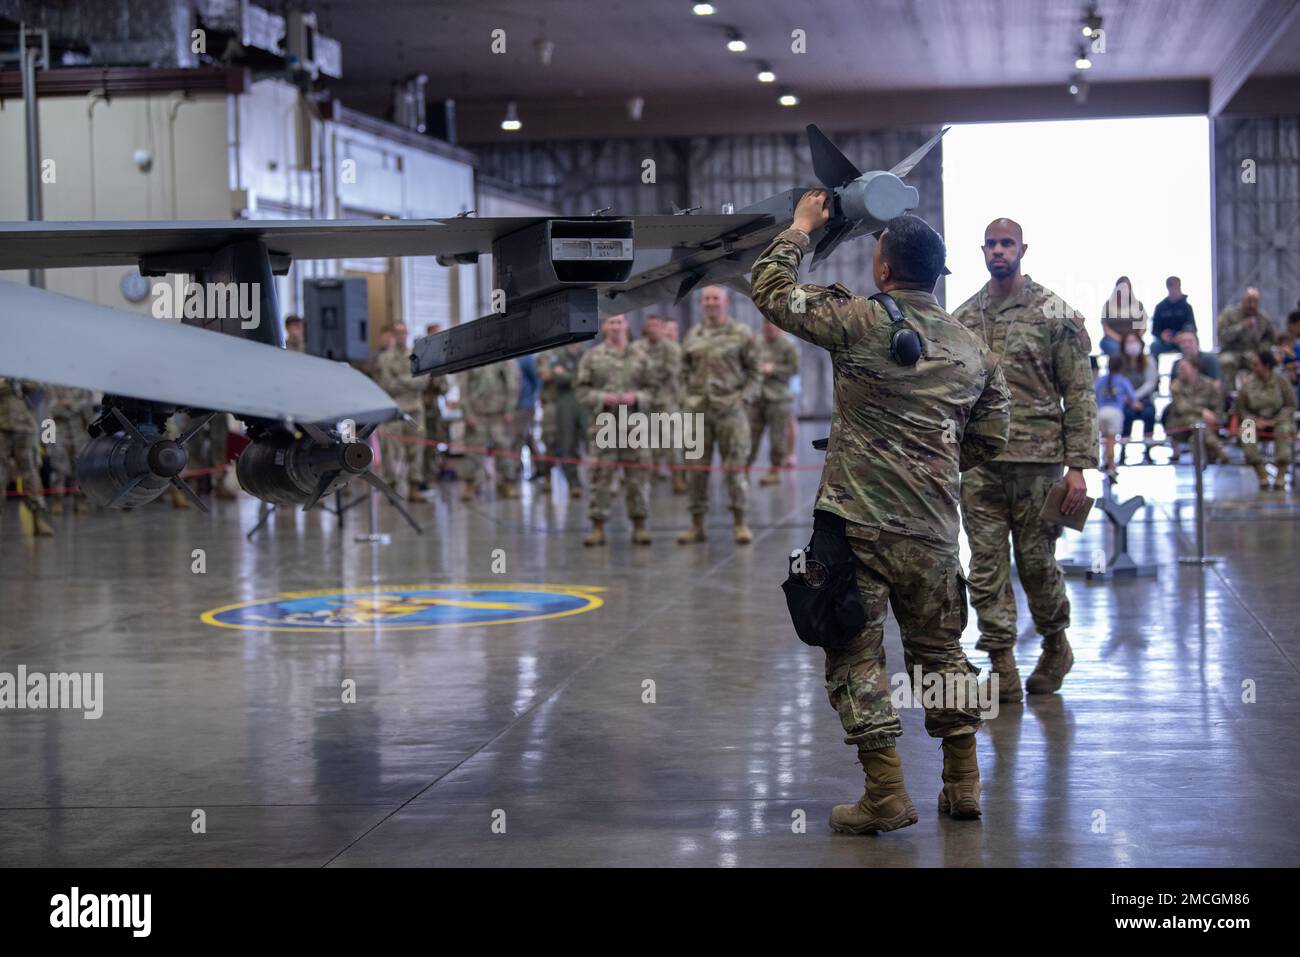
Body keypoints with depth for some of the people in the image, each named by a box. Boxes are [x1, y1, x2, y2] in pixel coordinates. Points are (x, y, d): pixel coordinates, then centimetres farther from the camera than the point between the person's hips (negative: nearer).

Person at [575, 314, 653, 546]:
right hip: (603, 424, -1)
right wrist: (603, 398, -12)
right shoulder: (592, 357, 6)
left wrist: (636, 398, -10)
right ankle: (598, 527, 4)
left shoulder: (639, 357, 10)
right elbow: (582, 390, 3)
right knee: (600, 476, -2)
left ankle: (639, 526, 9)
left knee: (638, 475, 1)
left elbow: (650, 389, 9)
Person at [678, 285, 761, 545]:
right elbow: (685, 373, 19)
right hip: (697, 409, 3)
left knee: (735, 467, -3)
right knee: (696, 468, 5)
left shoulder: (741, 334, 2)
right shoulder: (692, 337, 12)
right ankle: (697, 525, 11)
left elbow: (755, 372, 3)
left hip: (730, 409, -3)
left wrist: (743, 398, -8)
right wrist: (687, 398, 6)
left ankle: (739, 523, 6)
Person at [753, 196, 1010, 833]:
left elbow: (770, 289, 1)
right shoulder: (972, 349, 9)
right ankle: (962, 786, 20)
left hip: (858, 521, -5)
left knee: (855, 655, 2)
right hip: (933, 528, 5)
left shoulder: (860, 322, -7)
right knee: (939, 649, 17)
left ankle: (886, 795, 1)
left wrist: (802, 225, 14)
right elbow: (988, 439, 16)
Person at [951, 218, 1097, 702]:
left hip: (1038, 460, -3)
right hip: (979, 463, 3)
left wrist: (1079, 465, -10)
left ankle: (1055, 645, 30)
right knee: (986, 567, 2)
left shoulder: (1055, 314, -3)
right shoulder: (962, 318, 9)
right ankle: (1003, 671, 7)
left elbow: (1079, 394, -5)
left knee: (1037, 562, 6)